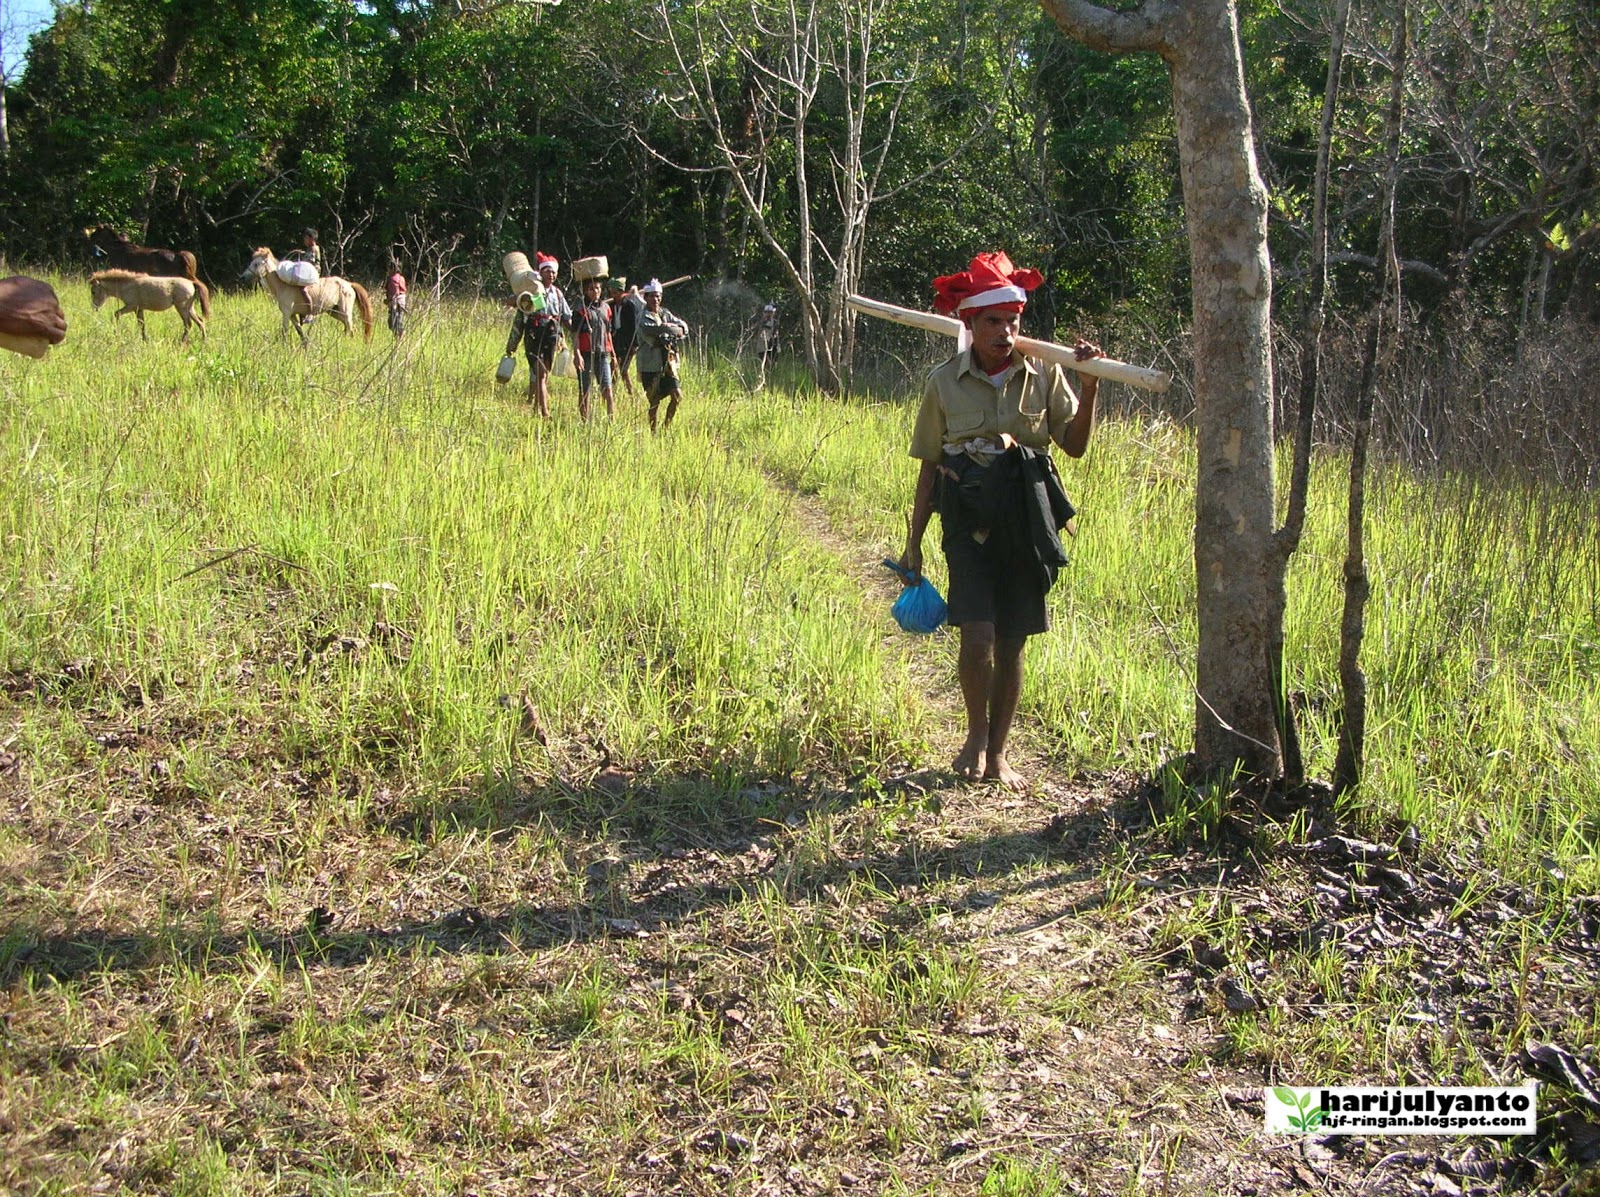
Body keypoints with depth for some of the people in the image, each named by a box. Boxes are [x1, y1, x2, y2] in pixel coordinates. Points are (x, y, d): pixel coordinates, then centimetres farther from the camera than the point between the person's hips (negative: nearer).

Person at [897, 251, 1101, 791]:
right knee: (977, 634, -15)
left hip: (1026, 518, 1)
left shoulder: (1043, 375, 1)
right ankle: (976, 734, 12)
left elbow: (1075, 445, 3)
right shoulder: (944, 381, 0)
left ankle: (997, 752, 23)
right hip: (969, 518, -1)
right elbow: (930, 464, 6)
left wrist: (1089, 388, -12)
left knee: (1012, 644, 6)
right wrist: (914, 541, 6)